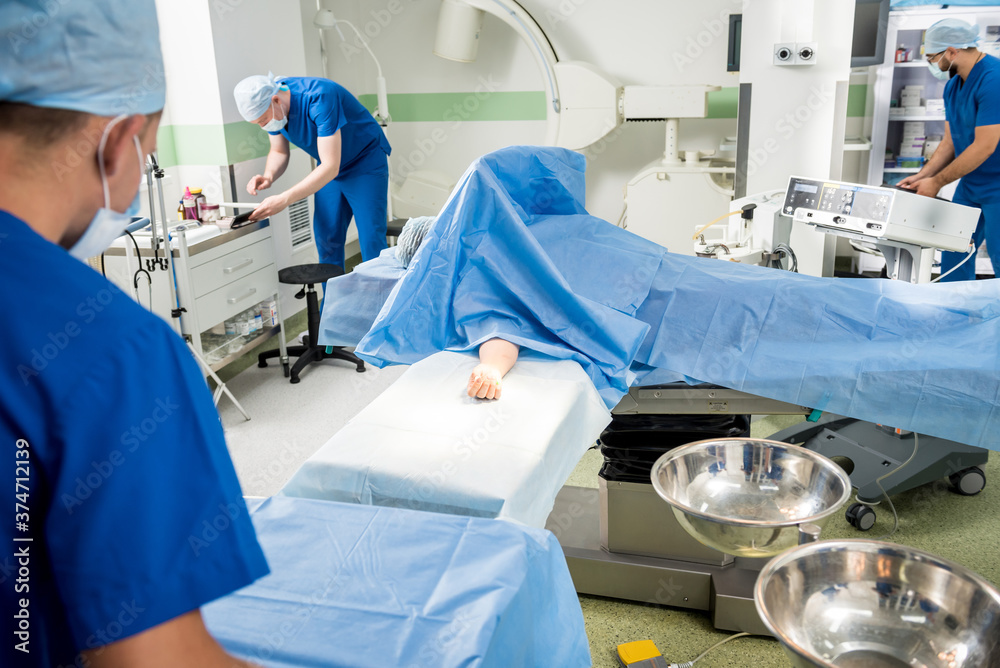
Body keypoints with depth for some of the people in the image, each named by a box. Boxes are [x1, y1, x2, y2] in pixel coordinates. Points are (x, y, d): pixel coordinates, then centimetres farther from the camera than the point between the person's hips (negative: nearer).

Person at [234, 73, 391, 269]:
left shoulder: (319, 98, -34)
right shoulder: (269, 107, -11)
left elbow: (331, 167, -37)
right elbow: (279, 152, 6)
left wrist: (284, 199, -40)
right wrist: (269, 176, -18)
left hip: (366, 164, -7)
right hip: (329, 168, 7)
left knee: (372, 243, -12)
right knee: (326, 242, 4)